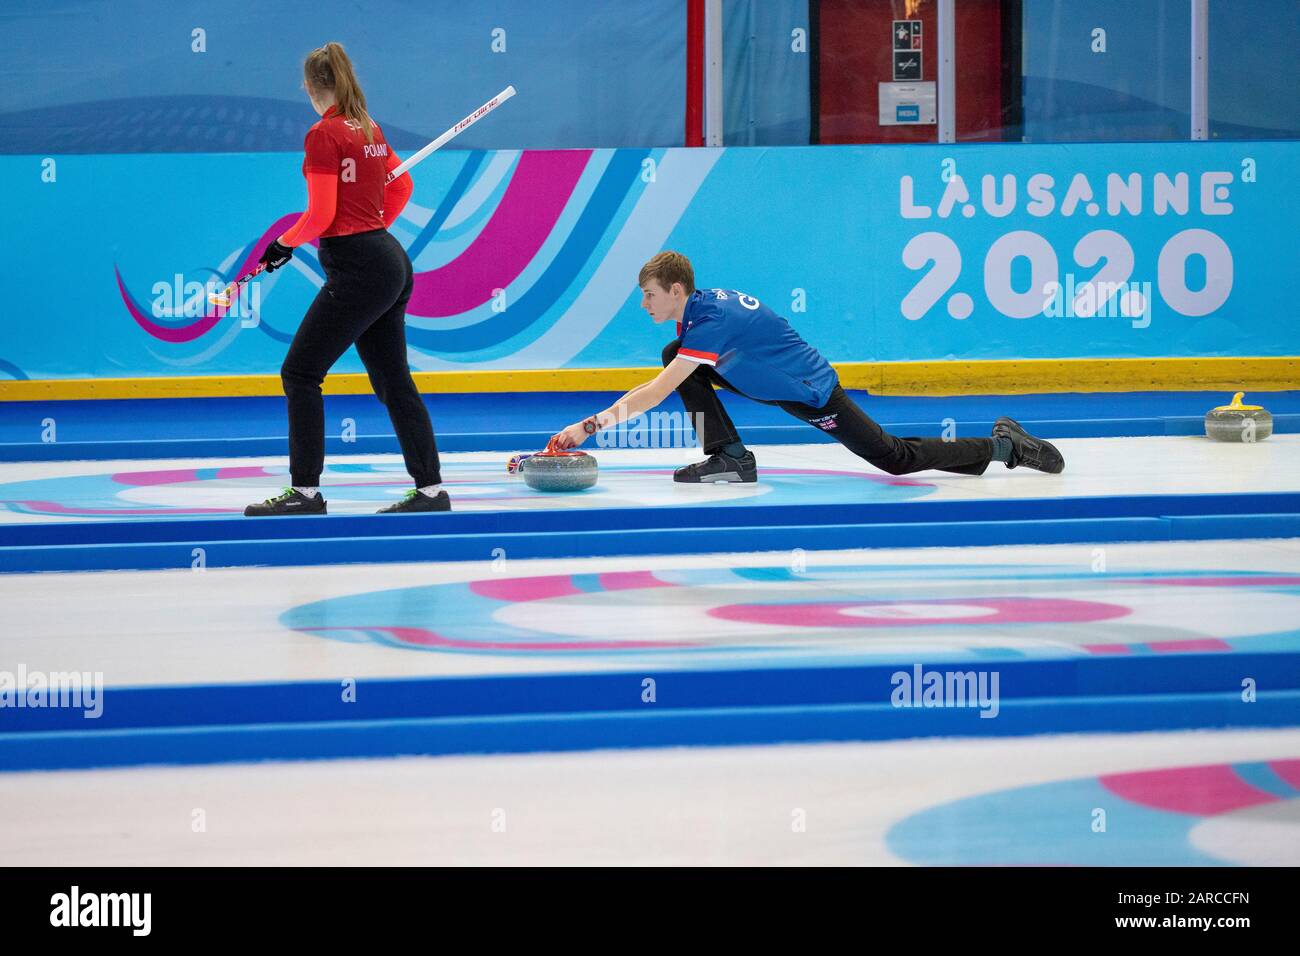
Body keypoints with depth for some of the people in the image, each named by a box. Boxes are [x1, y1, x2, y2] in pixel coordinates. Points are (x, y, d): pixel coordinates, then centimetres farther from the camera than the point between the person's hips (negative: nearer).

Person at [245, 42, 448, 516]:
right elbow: (401, 186, 22)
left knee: (300, 373, -4)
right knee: (393, 379, 13)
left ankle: (305, 491, -4)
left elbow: (320, 215, -17)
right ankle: (430, 489, 16)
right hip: (391, 261, 9)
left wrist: (283, 245, 0)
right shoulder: (369, 130, 10)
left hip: (357, 269, -9)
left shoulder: (324, 135, -14)